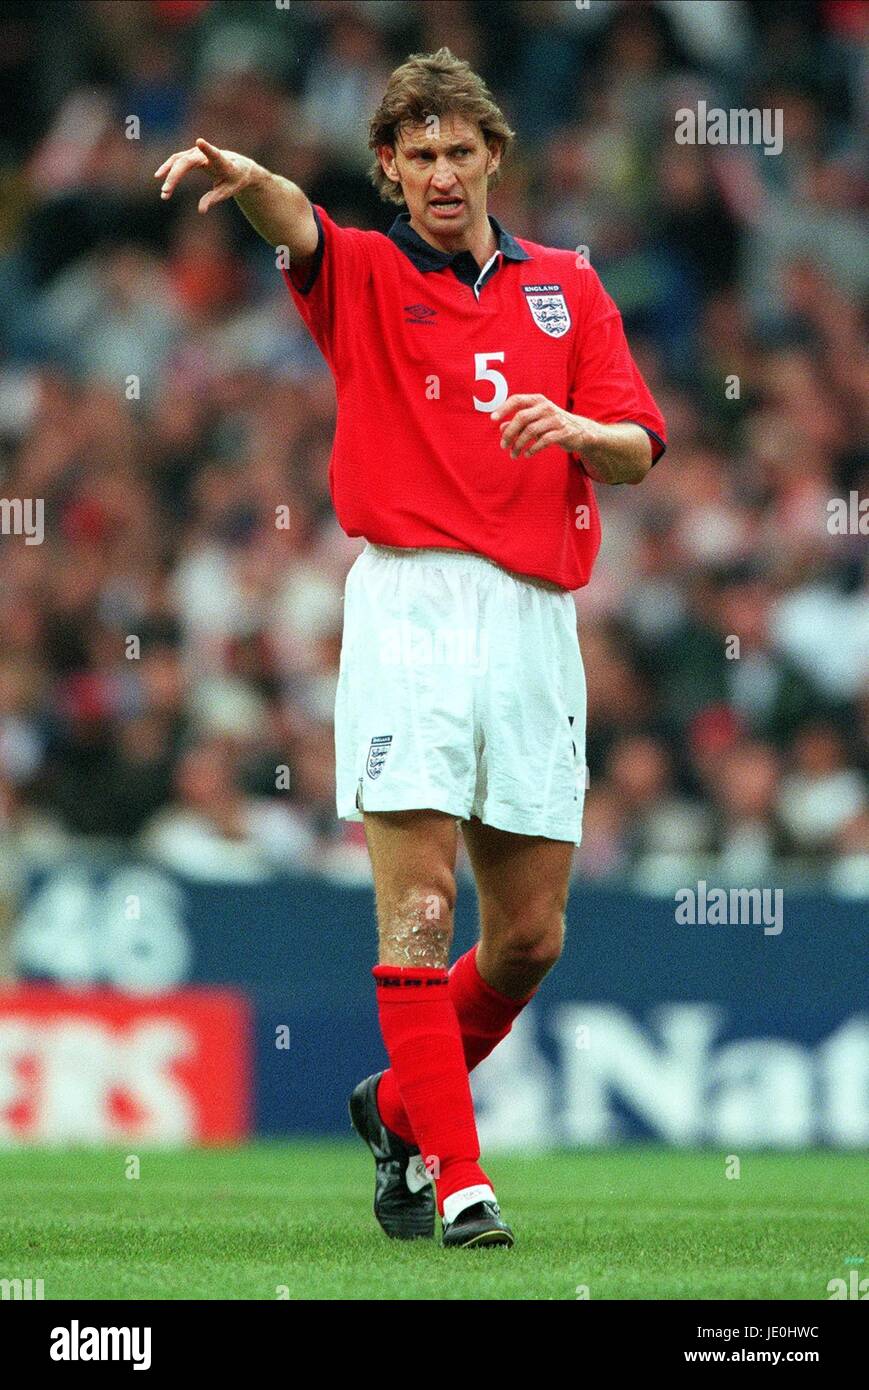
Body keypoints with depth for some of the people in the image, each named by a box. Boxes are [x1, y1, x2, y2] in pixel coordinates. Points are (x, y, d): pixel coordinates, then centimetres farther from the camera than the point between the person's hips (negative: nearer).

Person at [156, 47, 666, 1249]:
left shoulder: (566, 288, 17)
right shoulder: (365, 275, 7)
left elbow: (638, 449, 10)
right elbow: (296, 226, -17)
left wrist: (575, 427, -14)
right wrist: (246, 178, -41)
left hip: (537, 619, 4)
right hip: (411, 605, -4)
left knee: (530, 935, 6)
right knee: (418, 908, -13)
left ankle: (401, 1106, 29)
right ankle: (456, 1180, -11)